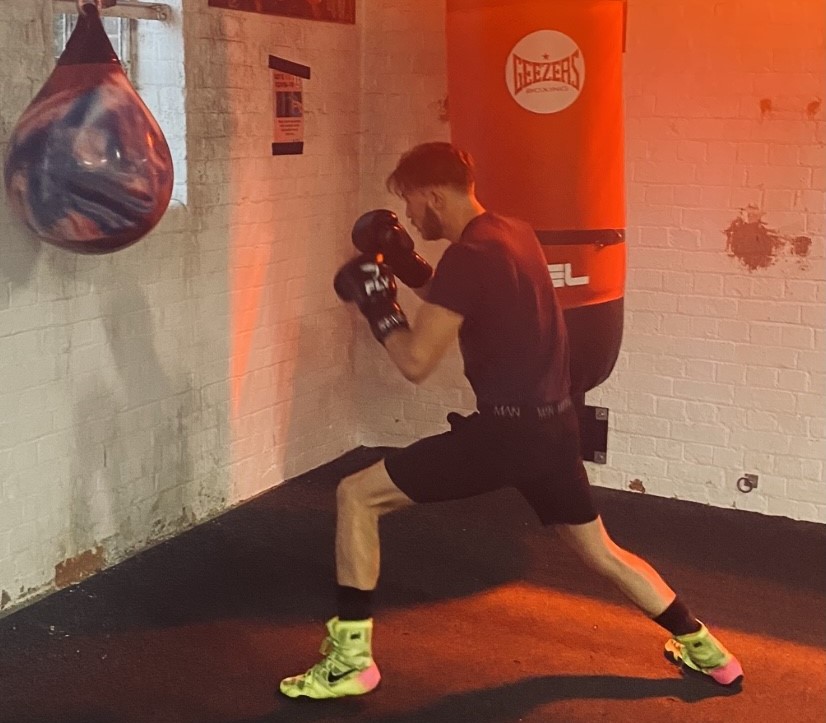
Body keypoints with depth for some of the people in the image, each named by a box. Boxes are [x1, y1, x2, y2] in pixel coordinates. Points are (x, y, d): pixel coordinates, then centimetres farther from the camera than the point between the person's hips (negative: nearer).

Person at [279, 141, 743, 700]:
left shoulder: (467, 257, -15)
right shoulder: (516, 235, 11)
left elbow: (417, 362, -17)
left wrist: (377, 302, -1)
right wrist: (411, 269, 18)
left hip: (507, 430, -9)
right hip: (555, 425, 9)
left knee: (356, 496, -1)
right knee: (602, 551, 27)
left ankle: (351, 660, 3)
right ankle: (707, 651, 36)